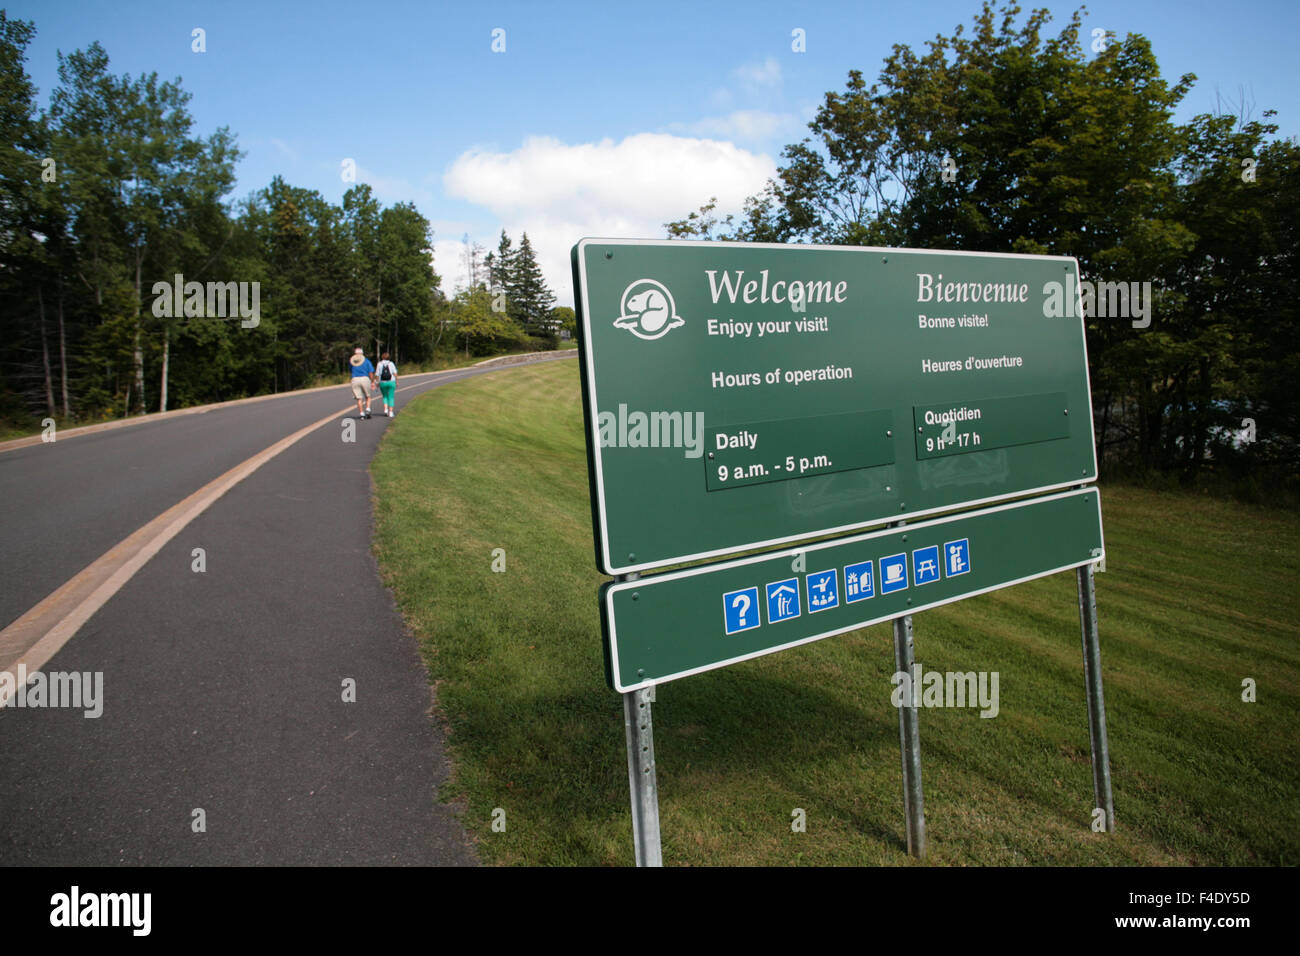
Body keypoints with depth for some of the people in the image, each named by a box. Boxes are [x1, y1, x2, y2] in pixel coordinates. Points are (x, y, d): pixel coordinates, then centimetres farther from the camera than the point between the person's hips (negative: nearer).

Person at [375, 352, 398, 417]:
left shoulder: (379, 364, 1)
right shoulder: (391, 363, 1)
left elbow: (377, 375, -2)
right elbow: (395, 373, -7)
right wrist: (397, 381, -1)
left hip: (382, 383, 1)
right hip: (391, 382, -1)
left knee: (385, 397, 18)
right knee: (391, 397, 6)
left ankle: (385, 409, -1)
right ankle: (390, 412, -2)